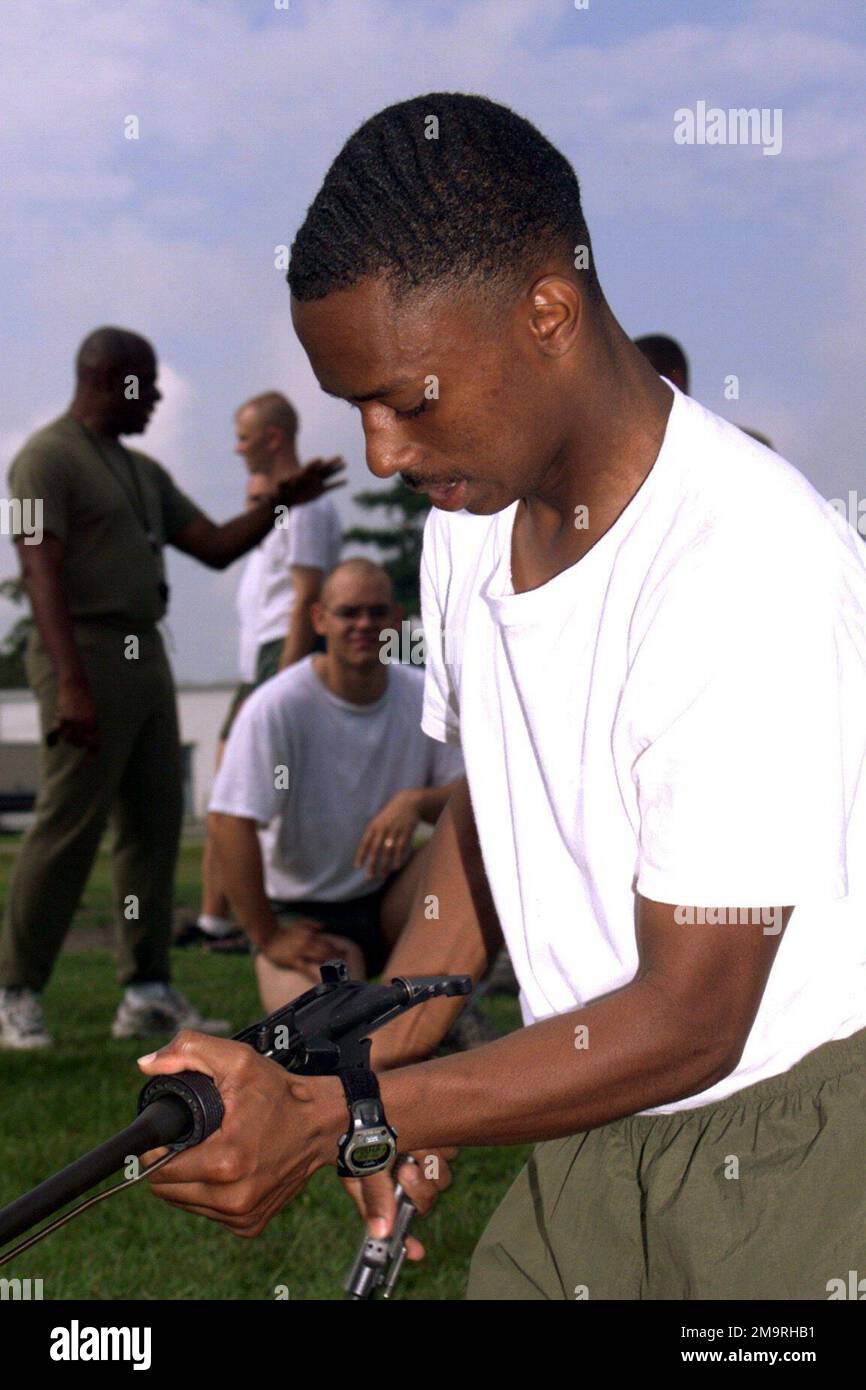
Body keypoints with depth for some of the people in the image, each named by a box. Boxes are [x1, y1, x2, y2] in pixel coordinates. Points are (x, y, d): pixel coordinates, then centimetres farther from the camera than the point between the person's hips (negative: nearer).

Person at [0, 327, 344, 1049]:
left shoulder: (142, 471, 20)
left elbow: (216, 547, 20)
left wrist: (280, 504, 4)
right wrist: (71, 684, -24)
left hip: (144, 657, 9)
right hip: (86, 656, -9)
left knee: (154, 823, 6)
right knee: (68, 827, -10)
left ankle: (148, 993, 9)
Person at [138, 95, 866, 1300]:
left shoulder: (757, 570, -26)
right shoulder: (472, 510, -2)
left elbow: (687, 1021, -23)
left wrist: (328, 1120, -24)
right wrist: (386, 1063, 1)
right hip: (597, 1132, 6)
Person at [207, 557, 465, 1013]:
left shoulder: (424, 697, -2)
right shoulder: (277, 707, -17)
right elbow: (228, 822, -21)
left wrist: (416, 801, -28)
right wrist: (268, 938, -20)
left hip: (390, 899, 4)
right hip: (307, 914, -4)